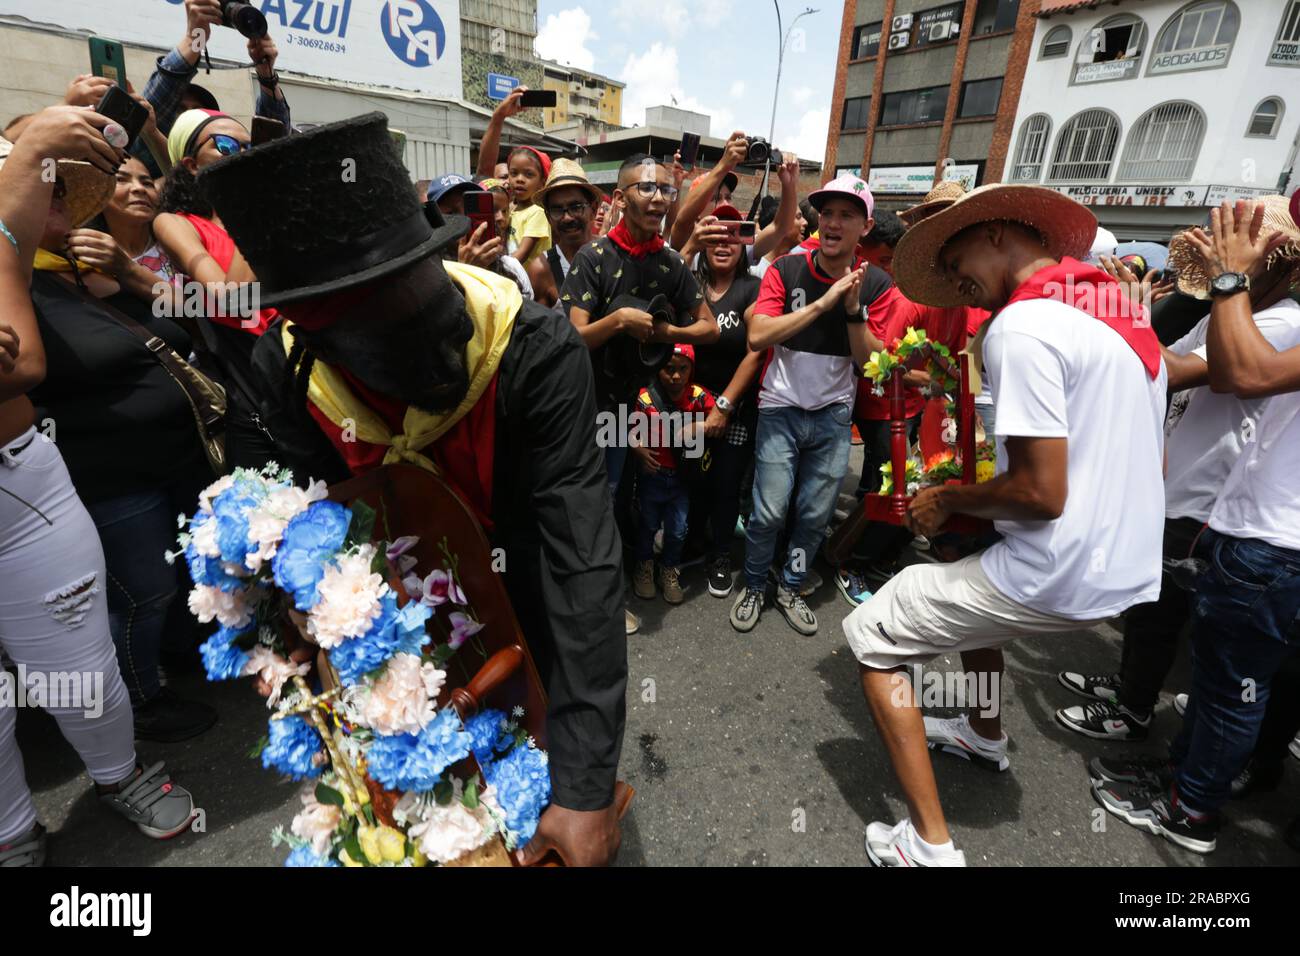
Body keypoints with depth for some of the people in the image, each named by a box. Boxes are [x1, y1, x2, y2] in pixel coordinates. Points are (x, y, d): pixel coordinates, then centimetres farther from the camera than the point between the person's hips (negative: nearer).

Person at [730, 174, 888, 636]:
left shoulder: (876, 284, 0)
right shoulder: (786, 270, -6)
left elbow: (870, 360, -3)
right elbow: (757, 337, -19)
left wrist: (853, 309, -18)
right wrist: (822, 303, -23)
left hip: (833, 414, 3)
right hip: (781, 408, -2)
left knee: (816, 515, 9)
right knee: (769, 512, -4)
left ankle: (790, 587, 31)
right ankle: (753, 587, 21)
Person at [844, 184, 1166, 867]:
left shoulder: (1021, 325, -19)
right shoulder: (1119, 305, 9)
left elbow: (1042, 493, -24)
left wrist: (947, 499, -7)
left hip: (1061, 578, -9)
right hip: (1128, 568, 9)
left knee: (871, 636, 1)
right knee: (973, 585, 34)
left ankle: (929, 844, 6)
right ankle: (985, 736, 50)